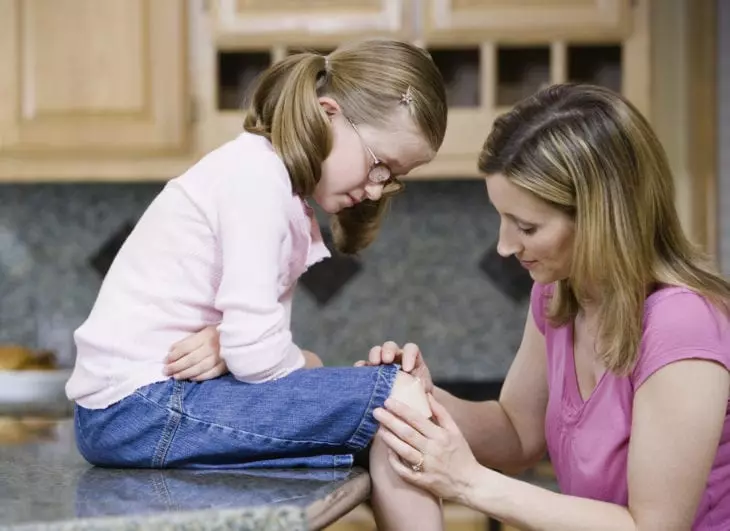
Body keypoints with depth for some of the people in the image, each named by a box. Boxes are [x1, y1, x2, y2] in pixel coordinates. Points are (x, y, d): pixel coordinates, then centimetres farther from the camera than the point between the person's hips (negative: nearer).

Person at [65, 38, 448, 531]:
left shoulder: (282, 187, 15)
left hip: (155, 398, 9)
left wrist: (227, 348, -16)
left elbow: (252, 340, 5)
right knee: (398, 399, -12)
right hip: (141, 407, -9)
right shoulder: (257, 174, -14)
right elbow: (257, 352, -21)